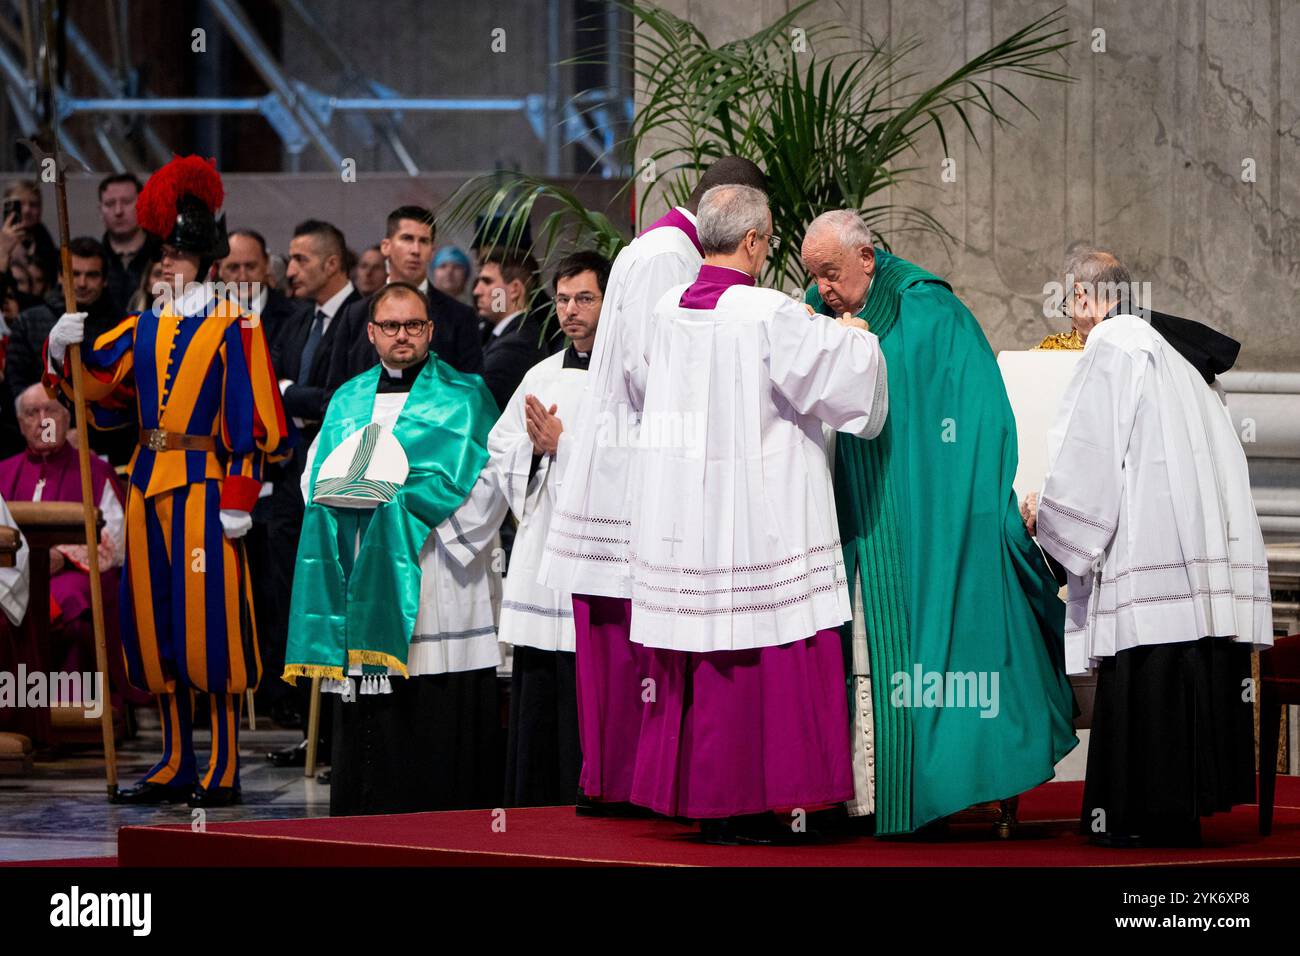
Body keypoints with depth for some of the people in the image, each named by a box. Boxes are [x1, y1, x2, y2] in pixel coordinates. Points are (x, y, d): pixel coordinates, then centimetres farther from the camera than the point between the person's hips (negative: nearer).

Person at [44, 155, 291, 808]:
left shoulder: (233, 327, -3)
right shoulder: (148, 325, 13)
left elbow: (249, 417, -7)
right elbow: (95, 381, 12)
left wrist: (239, 498, -13)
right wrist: (65, 348, -9)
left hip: (202, 483, -6)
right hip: (147, 480, 6)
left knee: (209, 618, -8)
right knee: (153, 620, 7)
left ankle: (224, 771, -4)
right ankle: (176, 763, 15)